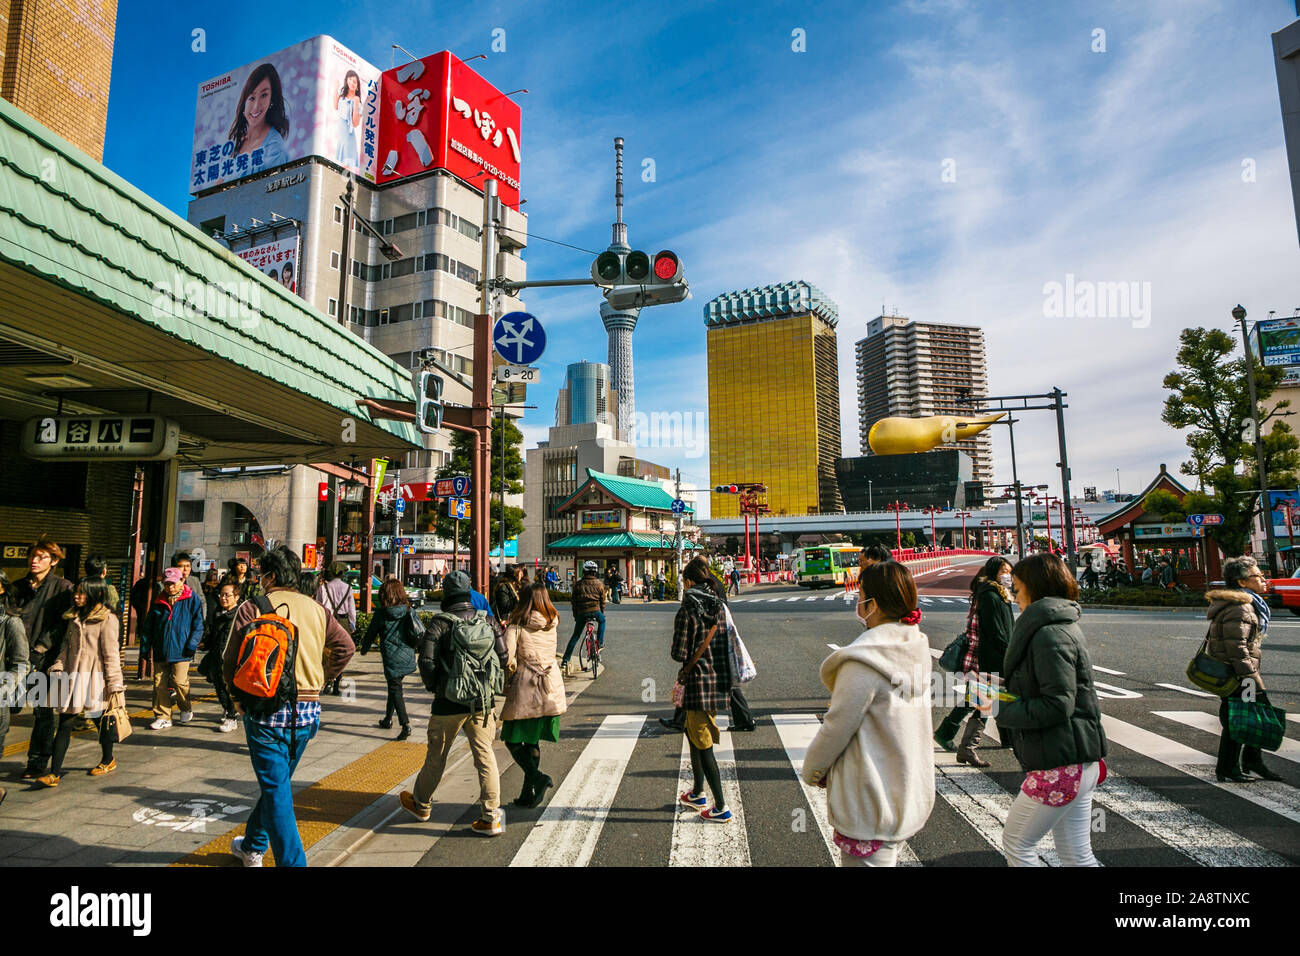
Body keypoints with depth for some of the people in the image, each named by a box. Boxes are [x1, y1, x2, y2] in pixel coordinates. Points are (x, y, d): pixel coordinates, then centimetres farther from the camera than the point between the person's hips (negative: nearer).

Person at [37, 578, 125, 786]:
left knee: (103, 720, 9)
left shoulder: (107, 619, -10)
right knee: (65, 723, 1)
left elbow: (111, 654, -10)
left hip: (95, 677, -5)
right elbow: (66, 646, 18)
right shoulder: (73, 618, 11)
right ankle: (54, 773, 3)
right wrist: (58, 667, 2)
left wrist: (114, 683, -11)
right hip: (73, 676, 5)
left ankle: (108, 761, 29)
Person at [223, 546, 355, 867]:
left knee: (276, 789, 2)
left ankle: (291, 860, 0)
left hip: (266, 708, -5)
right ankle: (252, 846, 42)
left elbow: (232, 660, -7)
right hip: (308, 711, 5)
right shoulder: (316, 609, 6)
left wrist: (238, 697, 8)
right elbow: (345, 647, 6)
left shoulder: (252, 607, -6)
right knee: (278, 781, 22)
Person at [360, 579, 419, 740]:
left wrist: (364, 650, 23)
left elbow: (370, 634, 4)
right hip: (407, 656, 4)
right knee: (394, 686, 22)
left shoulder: (381, 614, -7)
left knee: (395, 689, 1)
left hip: (391, 657, -4)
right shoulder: (410, 610, 0)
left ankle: (405, 724, -12)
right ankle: (388, 719, 35)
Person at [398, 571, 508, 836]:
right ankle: (492, 816, 4)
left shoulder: (440, 622, -9)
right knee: (485, 755, 6)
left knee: (436, 755, 15)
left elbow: (426, 660, -14)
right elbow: (504, 657, 3)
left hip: (449, 702, -2)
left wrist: (433, 686, 4)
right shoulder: (487, 620, 2)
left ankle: (421, 804, 37)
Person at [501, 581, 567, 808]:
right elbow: (553, 653, 12)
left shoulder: (517, 626, -7)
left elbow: (507, 656, -17)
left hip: (525, 687, -5)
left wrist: (510, 674, 2)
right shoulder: (553, 625, 7)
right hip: (551, 686, 5)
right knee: (533, 741, 16)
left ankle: (537, 777, -10)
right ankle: (528, 793, 19)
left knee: (512, 739, 9)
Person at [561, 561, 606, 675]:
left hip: (582, 613, 1)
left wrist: (575, 616, 18)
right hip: (596, 612, -1)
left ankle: (565, 660, 4)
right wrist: (602, 613, 22)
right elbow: (603, 601, 9)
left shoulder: (578, 585, 6)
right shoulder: (599, 584, 4)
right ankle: (600, 642, 29)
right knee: (602, 621, 34)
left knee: (575, 636, 9)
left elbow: (574, 602, 8)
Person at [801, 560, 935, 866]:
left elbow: (836, 728, -18)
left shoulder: (864, 662, -26)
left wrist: (811, 770, 0)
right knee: (887, 857, 24)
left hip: (871, 804, -8)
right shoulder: (917, 648, 0)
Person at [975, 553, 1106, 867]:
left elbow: (1057, 706, -23)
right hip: (1078, 761, 10)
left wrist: (999, 710, -17)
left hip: (1060, 765, -10)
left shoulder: (1049, 635, -19)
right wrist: (1002, 694, 10)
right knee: (1077, 855, 17)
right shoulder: (1063, 626, 14)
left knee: (1016, 844, 6)